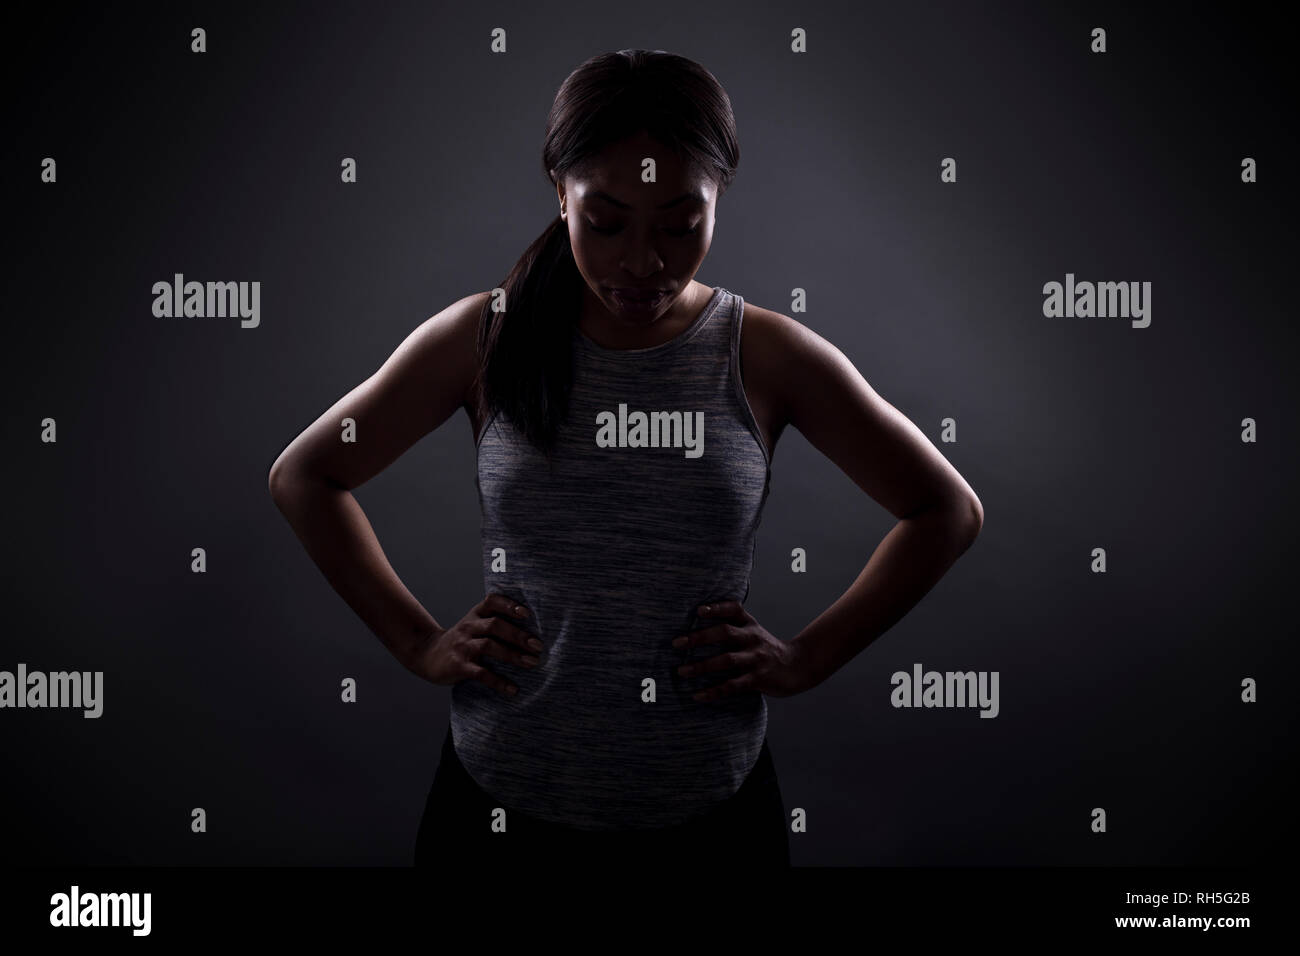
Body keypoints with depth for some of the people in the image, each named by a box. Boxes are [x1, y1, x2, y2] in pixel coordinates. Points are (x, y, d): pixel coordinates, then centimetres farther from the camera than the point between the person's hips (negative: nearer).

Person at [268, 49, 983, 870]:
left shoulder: (768, 356, -6)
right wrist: (418, 643, -2)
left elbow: (950, 510, 4)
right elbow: (303, 476, 6)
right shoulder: (483, 339, -5)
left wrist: (809, 658, -3)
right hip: (502, 805, 0)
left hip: (710, 811, 0)